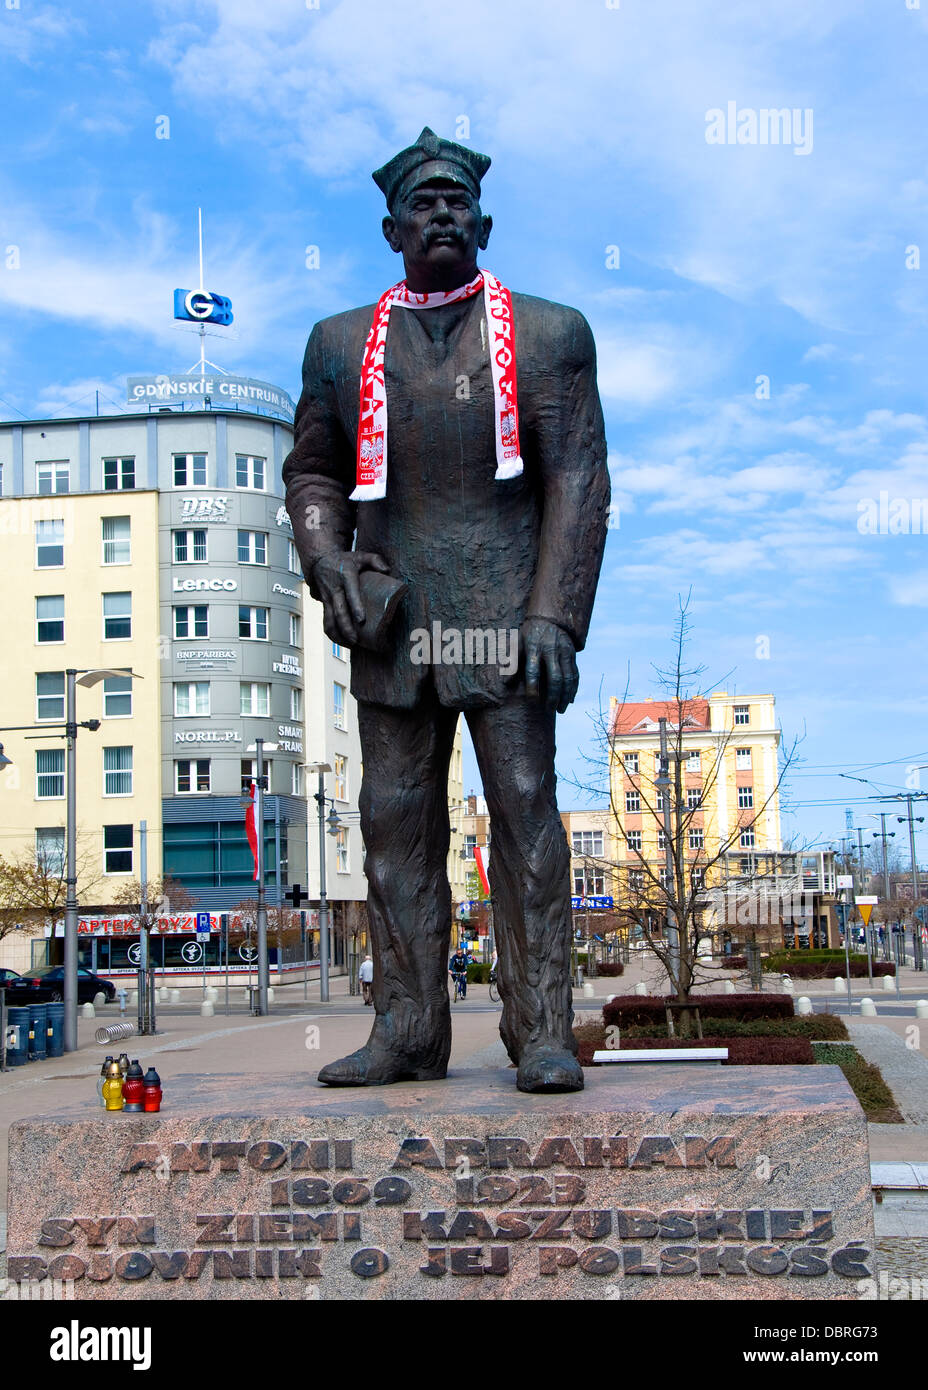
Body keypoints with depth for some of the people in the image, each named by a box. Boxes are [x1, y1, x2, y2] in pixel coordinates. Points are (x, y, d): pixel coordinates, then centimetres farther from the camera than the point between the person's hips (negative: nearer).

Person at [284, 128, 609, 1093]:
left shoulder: (548, 334, 7)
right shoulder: (341, 344, 14)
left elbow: (577, 482, 1)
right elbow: (312, 470, 20)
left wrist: (555, 614, -10)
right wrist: (327, 560, -1)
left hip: (505, 613, -3)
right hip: (390, 617, 3)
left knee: (525, 810, -6)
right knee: (396, 820, 3)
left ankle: (542, 1032, 0)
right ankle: (408, 1030, 10)